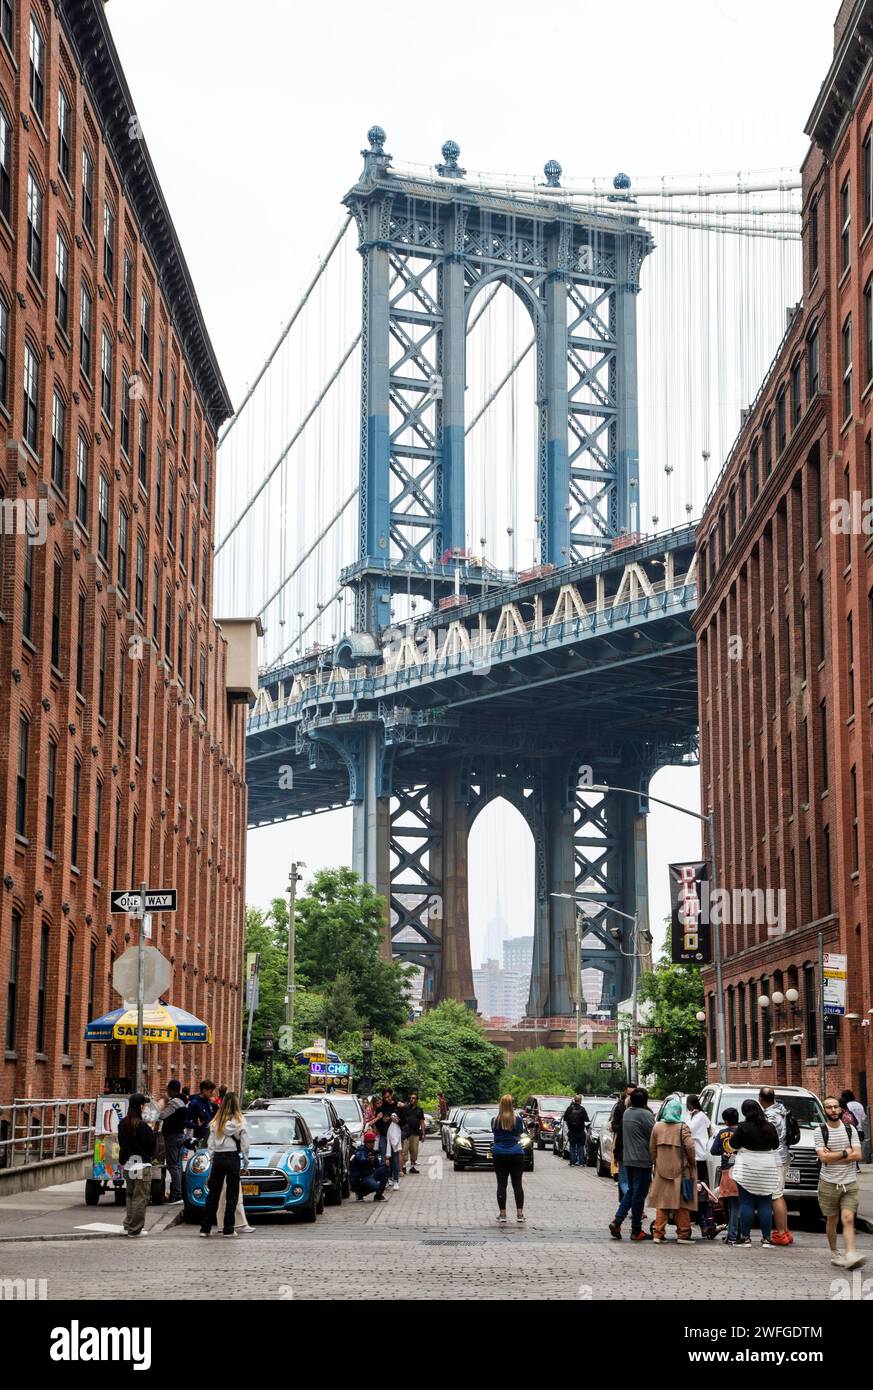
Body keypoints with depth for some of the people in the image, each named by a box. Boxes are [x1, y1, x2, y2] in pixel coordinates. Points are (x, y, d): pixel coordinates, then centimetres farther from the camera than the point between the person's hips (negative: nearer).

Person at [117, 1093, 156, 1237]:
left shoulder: (123, 1124, 4)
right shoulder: (141, 1125, -19)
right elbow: (150, 1144, -15)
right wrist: (152, 1131, -2)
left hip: (128, 1165, 7)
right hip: (142, 1164, -7)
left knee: (129, 1196, 19)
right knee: (140, 1197, 0)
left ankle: (128, 1226, 22)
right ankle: (135, 1229, 1)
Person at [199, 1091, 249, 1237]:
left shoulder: (216, 1122, 3)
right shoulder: (239, 1121, -7)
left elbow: (210, 1143, 4)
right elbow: (245, 1144, -5)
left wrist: (213, 1157, 11)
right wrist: (246, 1159, 5)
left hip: (218, 1158, 3)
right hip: (233, 1158, -3)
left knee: (213, 1193, 10)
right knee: (232, 1195, 4)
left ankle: (205, 1228, 10)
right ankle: (228, 1229, 2)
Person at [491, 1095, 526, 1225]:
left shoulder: (495, 1120, -2)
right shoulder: (517, 1119, -2)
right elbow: (520, 1133, 10)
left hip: (499, 1155, 0)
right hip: (516, 1154, 0)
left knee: (501, 1184, 3)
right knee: (517, 1184, 4)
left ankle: (502, 1215, 2)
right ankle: (520, 1214, 1)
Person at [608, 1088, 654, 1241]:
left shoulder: (627, 1113, 10)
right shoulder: (646, 1115, -14)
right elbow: (654, 1136, -14)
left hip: (628, 1159, 7)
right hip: (642, 1160, -7)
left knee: (631, 1191, 18)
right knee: (639, 1194, -1)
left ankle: (617, 1220, 4)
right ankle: (636, 1231, 4)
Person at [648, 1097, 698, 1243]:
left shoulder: (657, 1127, 5)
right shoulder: (683, 1128, -8)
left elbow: (652, 1149, 9)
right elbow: (689, 1147, -14)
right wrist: (692, 1162, 2)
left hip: (662, 1170, 4)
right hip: (680, 1170, -4)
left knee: (662, 1203, 8)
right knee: (682, 1203, 5)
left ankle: (658, 1233, 3)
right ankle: (683, 1234, 7)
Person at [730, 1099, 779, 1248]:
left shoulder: (743, 1127, -10)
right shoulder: (770, 1127, 1)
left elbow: (733, 1145, -5)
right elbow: (776, 1146, 13)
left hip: (746, 1169, -3)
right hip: (768, 1168, 3)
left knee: (746, 1203, 1)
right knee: (765, 1204, 5)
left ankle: (745, 1237, 0)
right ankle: (766, 1238, 4)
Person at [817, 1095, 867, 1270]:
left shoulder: (850, 1129, 5)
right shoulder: (820, 1132, -2)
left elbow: (857, 1155, -6)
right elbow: (823, 1157, -13)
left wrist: (832, 1156, -12)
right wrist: (845, 1153, -9)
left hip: (849, 1183, 1)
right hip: (829, 1183, -1)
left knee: (848, 1218, -12)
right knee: (832, 1220, 9)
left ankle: (850, 1255, -22)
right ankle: (834, 1253, 23)